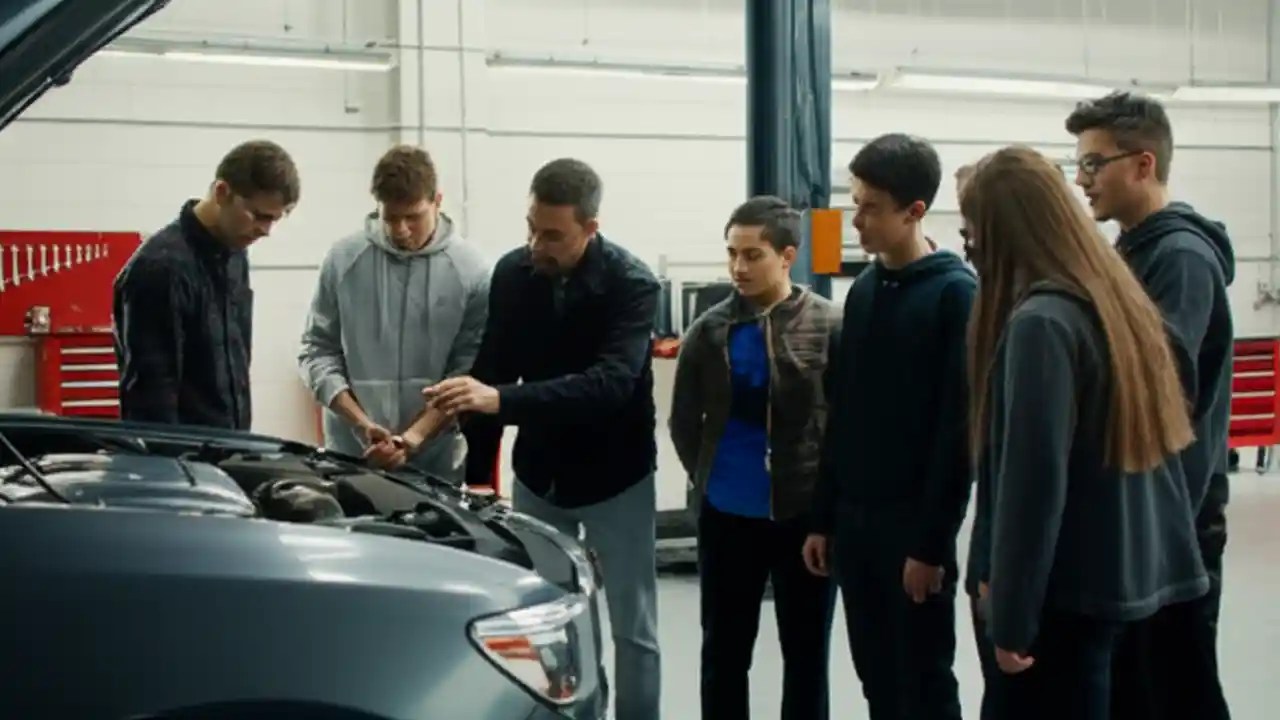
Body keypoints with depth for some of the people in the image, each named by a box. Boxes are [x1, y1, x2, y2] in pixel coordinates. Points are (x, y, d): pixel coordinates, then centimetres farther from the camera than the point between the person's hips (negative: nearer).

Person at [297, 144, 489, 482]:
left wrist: (416, 436, -16)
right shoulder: (344, 258, -2)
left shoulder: (470, 270, -5)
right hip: (349, 454, 1)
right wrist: (362, 422, -10)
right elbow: (318, 349, 2)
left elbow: (468, 371, -5)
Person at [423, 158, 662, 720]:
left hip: (615, 478, -4)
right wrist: (478, 474, -2)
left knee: (633, 629, 4)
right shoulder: (512, 274, -7)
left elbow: (611, 383, -34)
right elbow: (491, 375, 1)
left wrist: (502, 401, -45)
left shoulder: (632, 285, -21)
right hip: (537, 475, 4)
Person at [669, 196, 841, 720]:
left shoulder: (830, 326, -7)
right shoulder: (710, 330, -1)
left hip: (806, 513, -2)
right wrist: (710, 478, 4)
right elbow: (684, 422, 8)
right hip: (727, 514, 2)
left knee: (805, 653, 11)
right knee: (723, 651, 11)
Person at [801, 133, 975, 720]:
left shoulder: (956, 294, -11)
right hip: (855, 520, 7)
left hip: (915, 525, -7)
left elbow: (959, 428, -15)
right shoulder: (863, 290, 10)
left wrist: (933, 540, -16)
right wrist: (824, 517, 12)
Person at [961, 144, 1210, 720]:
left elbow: (1033, 481, -20)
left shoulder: (1040, 322, -17)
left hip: (1069, 593, -8)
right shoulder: (1121, 298, 8)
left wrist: (1011, 618, -14)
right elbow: (1153, 445, 11)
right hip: (1128, 579, 8)